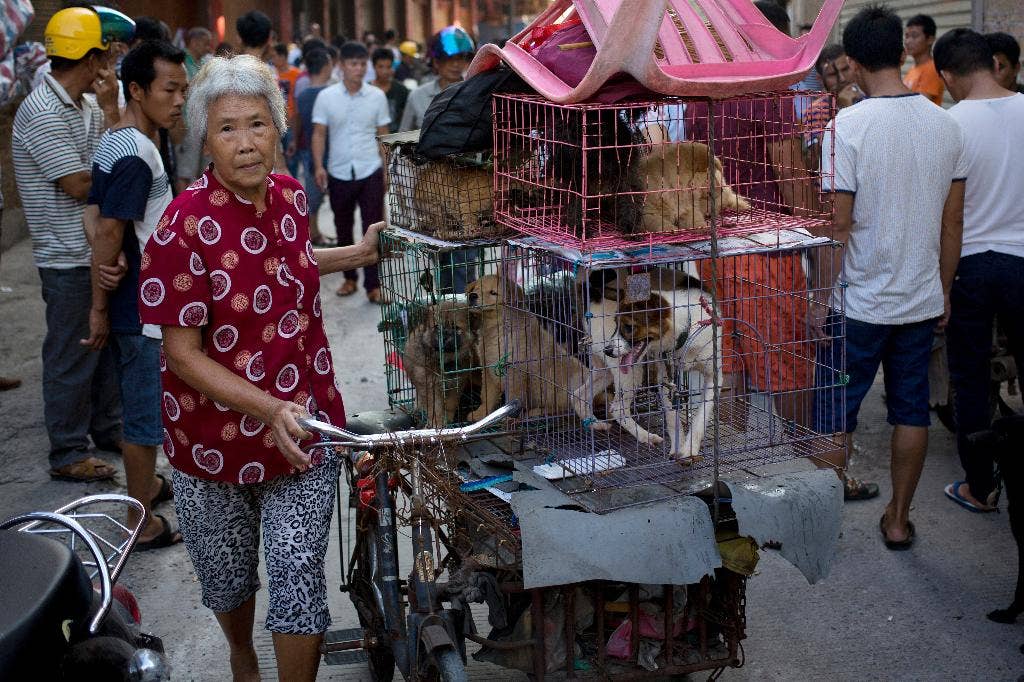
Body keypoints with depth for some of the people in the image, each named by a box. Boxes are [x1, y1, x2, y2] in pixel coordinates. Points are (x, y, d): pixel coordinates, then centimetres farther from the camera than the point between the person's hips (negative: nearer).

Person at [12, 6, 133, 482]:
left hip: (100, 250, 9)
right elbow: (80, 185, -20)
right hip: (68, 259, -9)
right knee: (72, 356, 1)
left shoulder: (88, 105, 10)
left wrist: (110, 109, -7)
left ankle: (108, 428, 34)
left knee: (108, 340, 19)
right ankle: (68, 454, 12)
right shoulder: (42, 113, -18)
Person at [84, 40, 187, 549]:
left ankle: (146, 484, 39)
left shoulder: (114, 142, 9)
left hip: (132, 305, 10)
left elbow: (102, 223, 13)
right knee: (148, 415, 1)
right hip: (143, 310, -10)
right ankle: (143, 523, 11)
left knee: (139, 406, 23)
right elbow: (108, 232, -23)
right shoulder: (137, 154, -21)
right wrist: (100, 309, -16)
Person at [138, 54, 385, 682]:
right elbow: (182, 352, -19)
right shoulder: (187, 225, -21)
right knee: (228, 573, 20)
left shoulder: (290, 195, -2)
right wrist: (269, 409, -27)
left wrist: (356, 254, 10)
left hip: (305, 425, 3)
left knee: (300, 576, 0)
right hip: (217, 434, -3)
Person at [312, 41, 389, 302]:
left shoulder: (377, 96, 0)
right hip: (339, 173, 1)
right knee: (344, 229, 12)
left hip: (370, 172, -1)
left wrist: (387, 169, 5)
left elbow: (383, 136, 6)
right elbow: (319, 134, 1)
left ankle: (373, 285, 1)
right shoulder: (326, 97, -1)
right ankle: (350, 278, 26)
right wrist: (318, 166, -10)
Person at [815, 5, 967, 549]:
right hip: (922, 300, 5)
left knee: (835, 418, 7)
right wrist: (942, 290, 16)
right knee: (911, 411, 15)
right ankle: (898, 520, 25)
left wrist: (821, 298, -6)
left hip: (859, 302, -5)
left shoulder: (847, 126, -16)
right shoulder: (945, 125, 0)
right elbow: (953, 222, 6)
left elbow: (838, 225, -16)